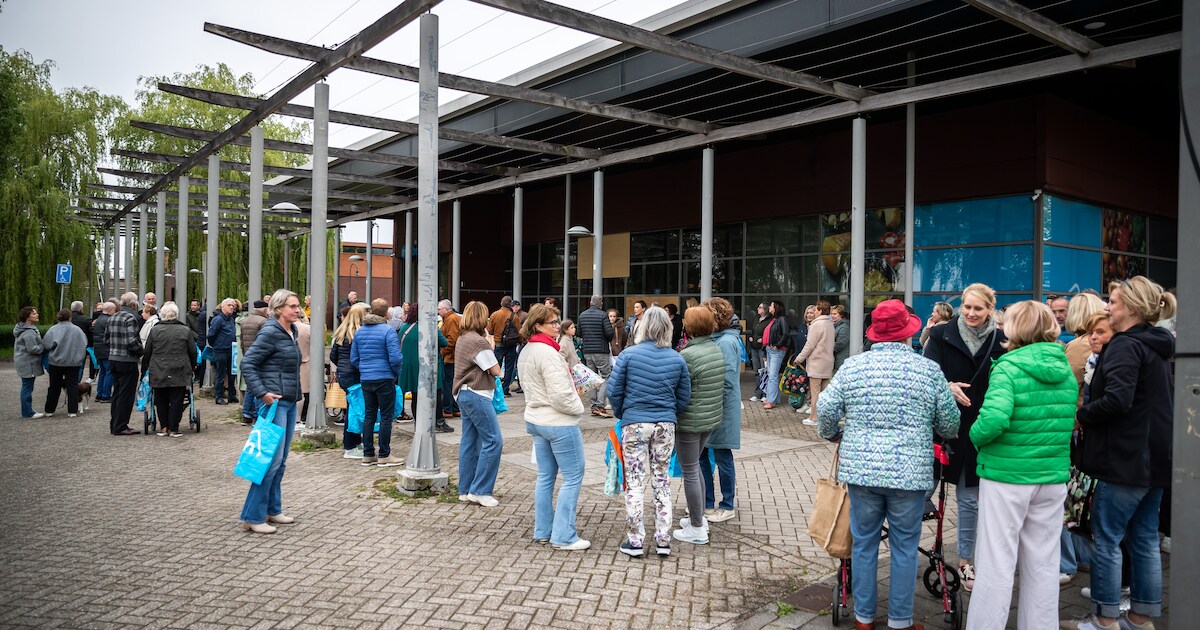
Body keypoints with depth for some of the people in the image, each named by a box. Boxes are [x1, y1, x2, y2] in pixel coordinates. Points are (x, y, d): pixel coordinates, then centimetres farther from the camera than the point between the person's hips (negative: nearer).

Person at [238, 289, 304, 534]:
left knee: (281, 461, 14)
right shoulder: (270, 332, -13)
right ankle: (253, 516, 0)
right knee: (272, 458, -9)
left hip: (289, 402, 9)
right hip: (274, 401, -9)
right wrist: (261, 393, -22)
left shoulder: (291, 332, 13)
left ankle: (272, 510, 23)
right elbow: (247, 363, -17)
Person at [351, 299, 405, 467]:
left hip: (365, 380, 6)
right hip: (385, 379, -6)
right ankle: (384, 456, 7)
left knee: (369, 416, 13)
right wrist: (397, 373, -1)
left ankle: (368, 455, 18)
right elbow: (395, 357, -18)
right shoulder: (387, 330, -13)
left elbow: (354, 358, 10)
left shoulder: (360, 331, 8)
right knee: (386, 417, 2)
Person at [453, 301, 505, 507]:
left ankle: (466, 490, 17)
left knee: (469, 442, 12)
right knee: (493, 441, -7)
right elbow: (495, 370, -12)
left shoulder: (463, 338, 14)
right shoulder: (478, 341, -17)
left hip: (465, 395, 10)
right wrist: (491, 347, 0)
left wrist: (488, 345, 9)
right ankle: (480, 490, -6)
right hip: (476, 395, -10)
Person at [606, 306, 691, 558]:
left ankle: (635, 541, 11)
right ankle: (663, 541, 18)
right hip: (666, 425, 3)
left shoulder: (629, 355, -9)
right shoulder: (677, 359, 1)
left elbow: (614, 391, -6)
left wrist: (621, 415, 11)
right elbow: (684, 398, 5)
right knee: (662, 481, 13)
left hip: (634, 424, -3)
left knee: (635, 482, 6)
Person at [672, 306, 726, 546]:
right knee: (695, 467, 23)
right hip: (711, 418, 8)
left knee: (690, 472, 3)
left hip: (690, 420, -8)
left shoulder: (688, 355, -21)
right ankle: (699, 517, 33)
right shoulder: (717, 349, 4)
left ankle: (697, 530, 11)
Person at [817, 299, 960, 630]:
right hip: (910, 473, -1)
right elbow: (950, 424, 4)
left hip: (860, 469, 2)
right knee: (904, 547, 11)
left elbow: (825, 410, -1)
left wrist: (833, 435, 20)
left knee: (864, 543, 13)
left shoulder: (852, 366, 0)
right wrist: (933, 429, 27)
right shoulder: (929, 370, -2)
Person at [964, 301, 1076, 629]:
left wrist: (975, 436, -8)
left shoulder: (1008, 367, -14)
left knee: (996, 564, 3)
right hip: (1053, 478, 6)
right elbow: (1066, 423, 13)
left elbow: (994, 419, -26)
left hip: (1006, 476, -6)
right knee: (1043, 565, 15)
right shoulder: (1066, 371, 6)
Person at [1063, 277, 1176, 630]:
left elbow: (1117, 399, -28)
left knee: (1106, 538, 0)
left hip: (1127, 458, -9)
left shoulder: (1125, 345, -16)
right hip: (1155, 457, 9)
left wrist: (1081, 416, -12)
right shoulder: (1157, 346, 14)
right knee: (1145, 539, 14)